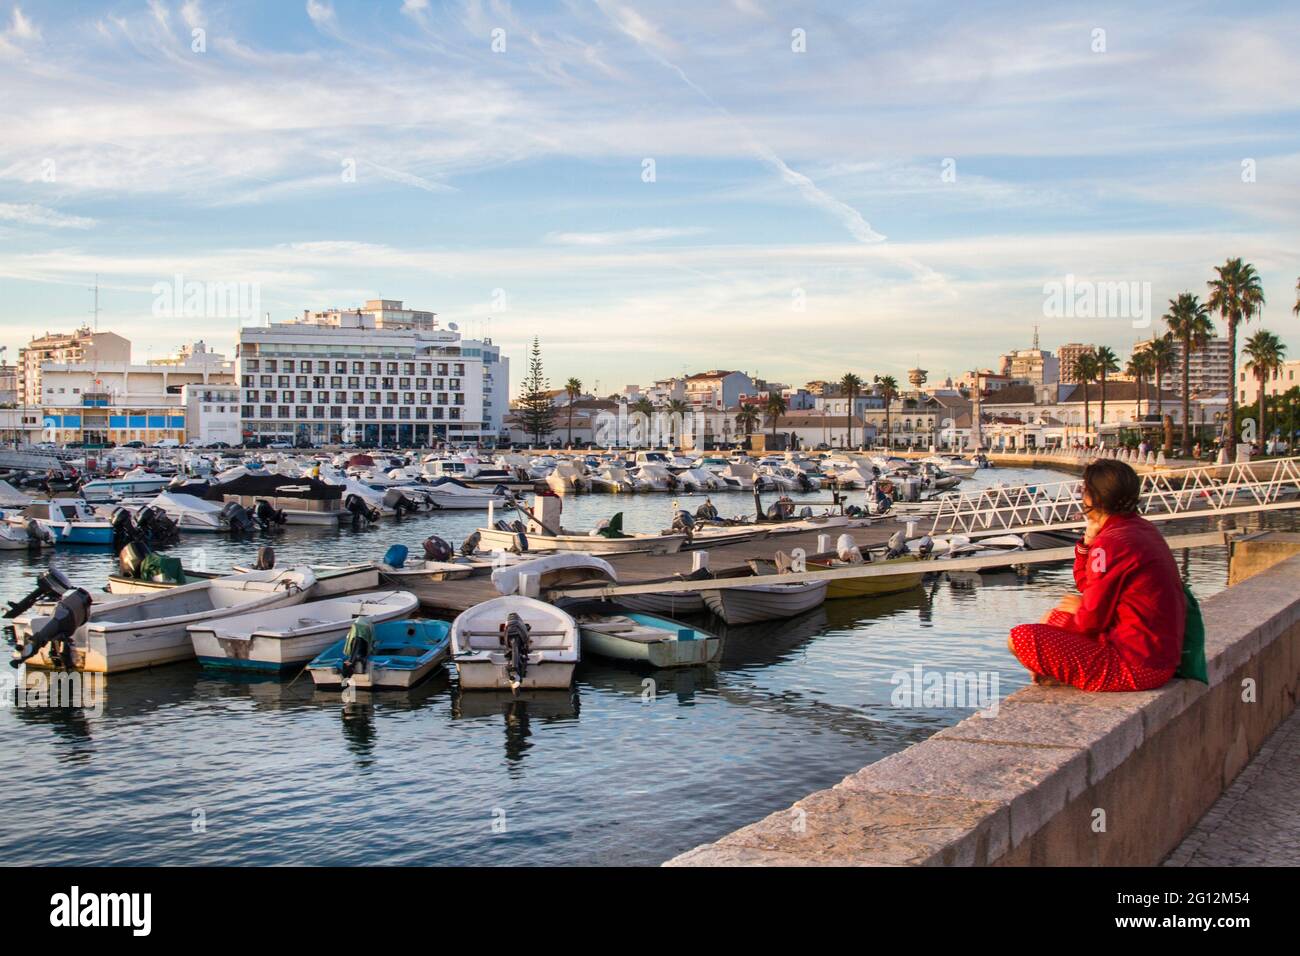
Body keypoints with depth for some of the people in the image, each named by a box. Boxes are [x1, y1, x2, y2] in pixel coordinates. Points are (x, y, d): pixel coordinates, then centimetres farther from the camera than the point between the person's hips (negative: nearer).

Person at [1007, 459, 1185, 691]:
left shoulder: (1111, 543, -20)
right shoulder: (1143, 528, 11)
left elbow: (1092, 620, -14)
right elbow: (1087, 584, 16)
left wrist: (1080, 609, 8)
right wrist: (1088, 542, 2)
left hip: (1136, 665, -11)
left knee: (1020, 638, -13)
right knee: (1056, 616, 26)